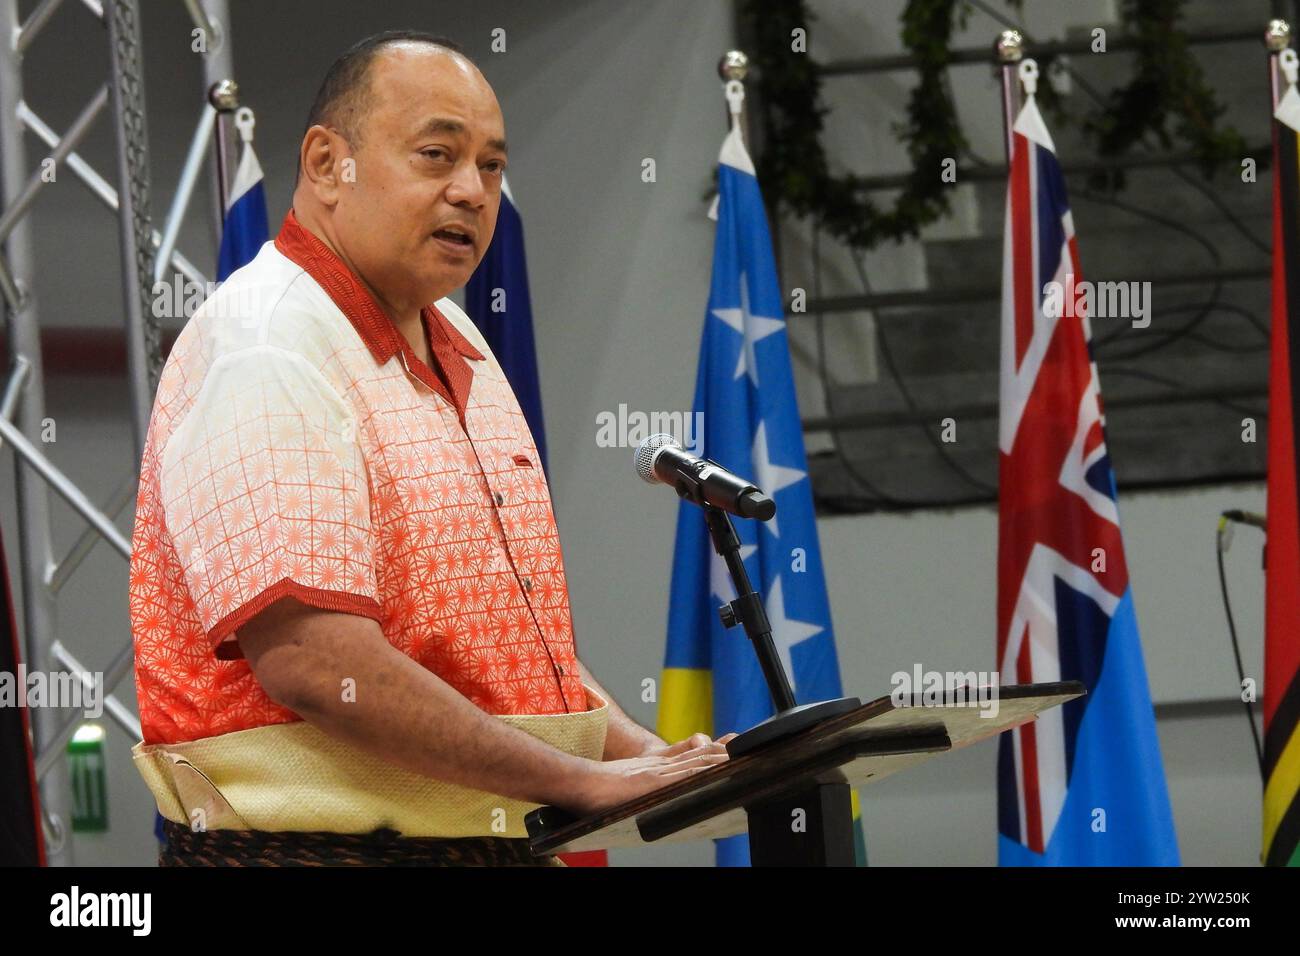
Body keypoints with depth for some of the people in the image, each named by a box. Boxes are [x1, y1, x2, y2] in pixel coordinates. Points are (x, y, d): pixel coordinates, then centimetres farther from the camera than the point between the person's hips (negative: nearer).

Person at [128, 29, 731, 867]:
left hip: (504, 840, 8)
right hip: (319, 842, -8)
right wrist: (583, 783, -21)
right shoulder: (262, 351, -15)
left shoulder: (458, 348, 15)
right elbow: (312, 661, -25)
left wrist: (640, 754, 4)